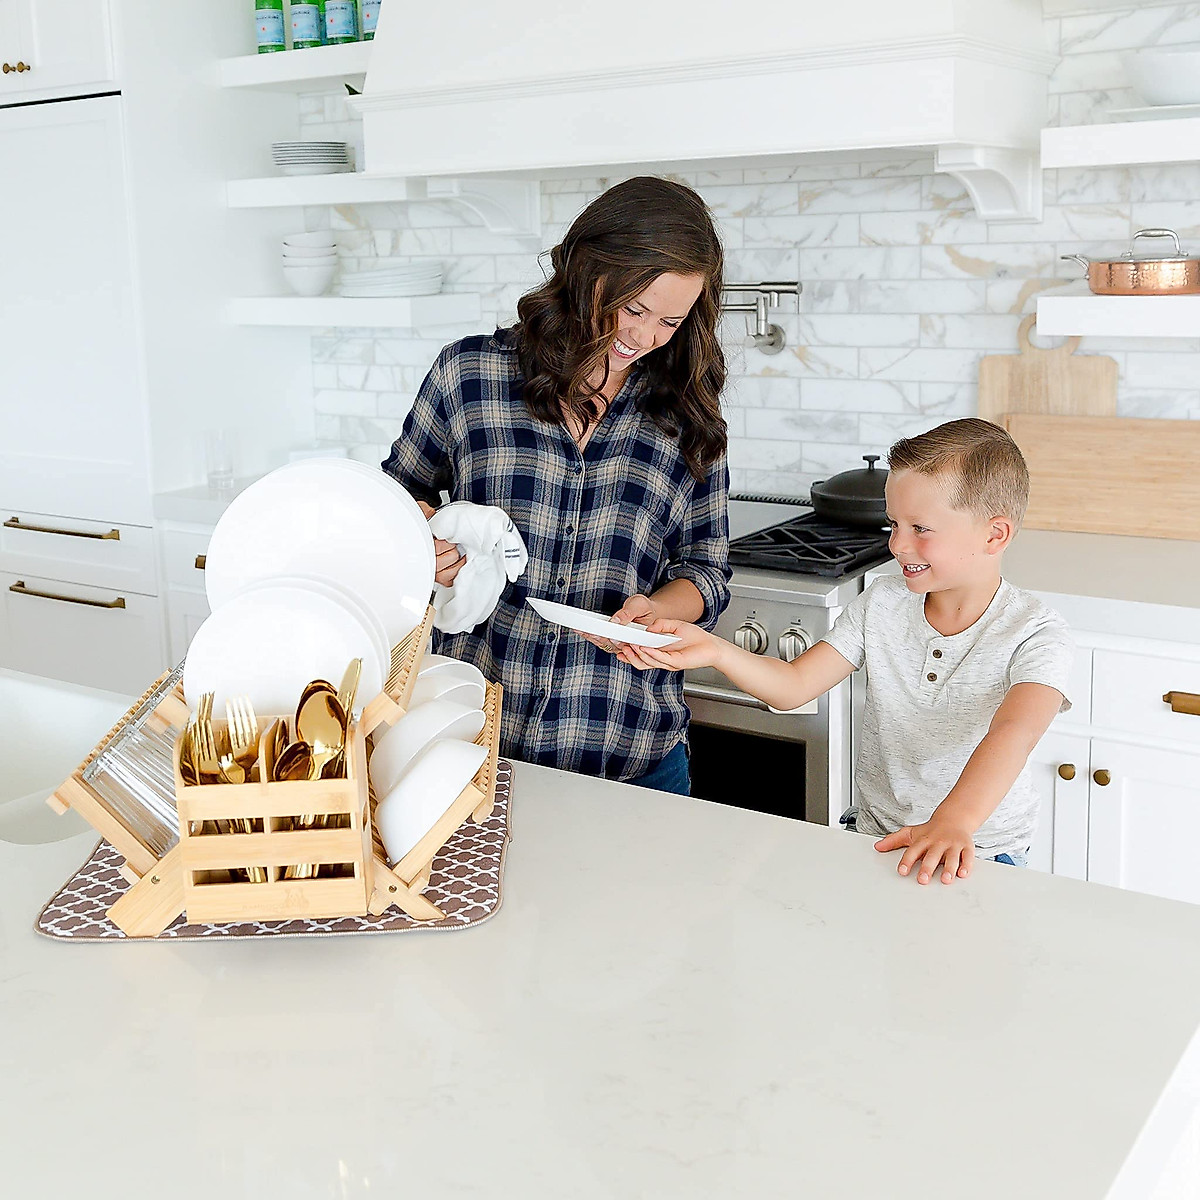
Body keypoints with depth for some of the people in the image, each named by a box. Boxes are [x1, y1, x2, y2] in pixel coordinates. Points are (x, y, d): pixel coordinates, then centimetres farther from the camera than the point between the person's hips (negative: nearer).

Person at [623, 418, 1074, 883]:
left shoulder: (1034, 631, -10)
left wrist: (954, 822, -46)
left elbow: (1015, 730, -28)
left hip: (981, 855, -3)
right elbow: (794, 684, 2)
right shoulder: (882, 603, 4)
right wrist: (713, 650, -17)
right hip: (877, 841, 3)